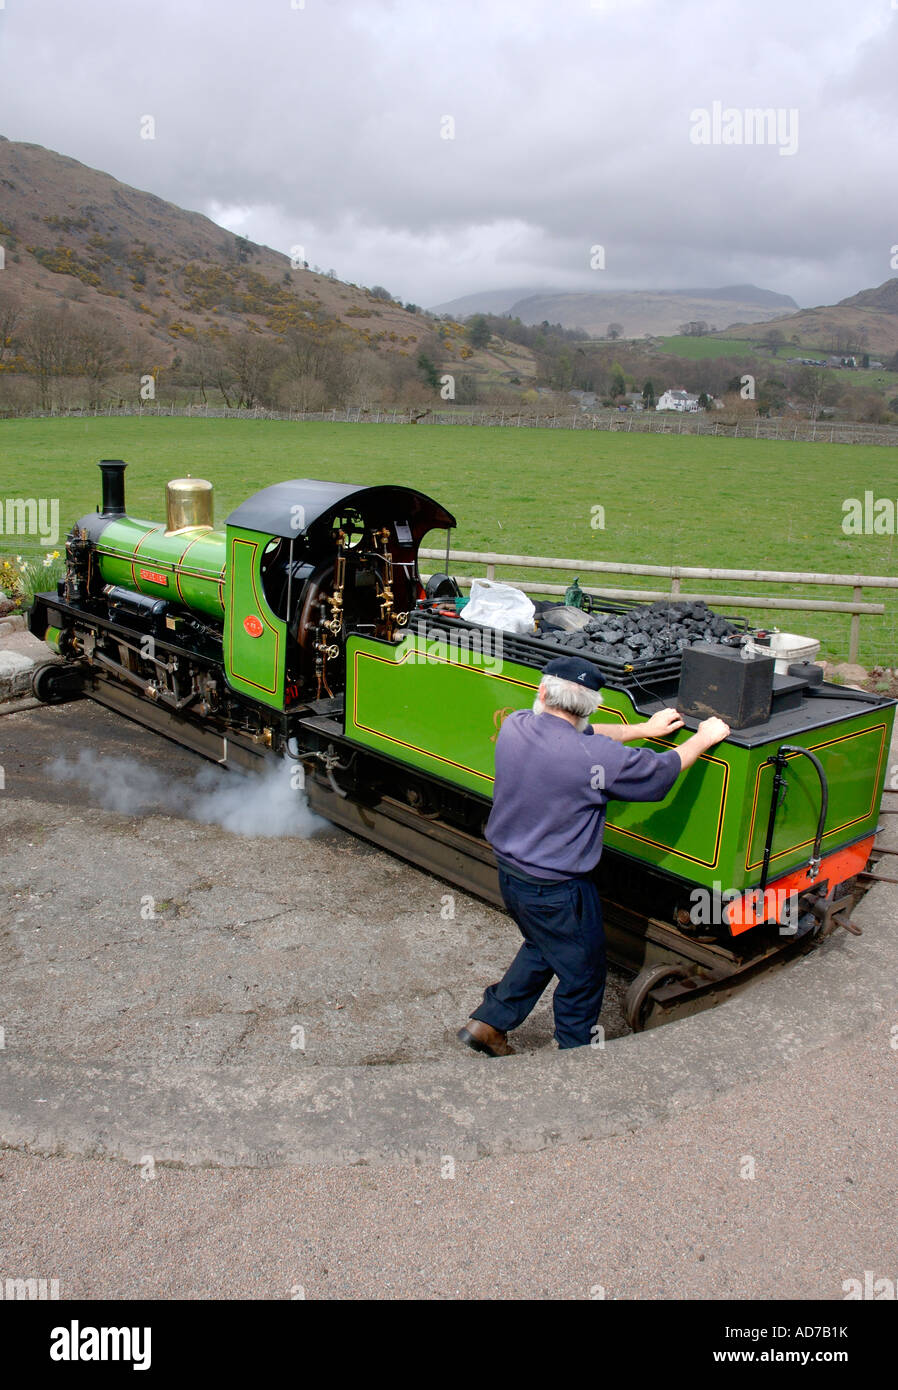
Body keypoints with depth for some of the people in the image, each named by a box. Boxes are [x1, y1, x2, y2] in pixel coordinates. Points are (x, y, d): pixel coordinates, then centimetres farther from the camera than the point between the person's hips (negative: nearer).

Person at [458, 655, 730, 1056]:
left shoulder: (514, 726, -10)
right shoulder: (595, 757, -28)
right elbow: (664, 769, -11)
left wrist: (643, 729, 14)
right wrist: (703, 738, 8)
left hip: (509, 872, 7)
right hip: (557, 893, -7)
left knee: (541, 948, 30)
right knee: (582, 976, 17)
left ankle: (487, 1021, 36)